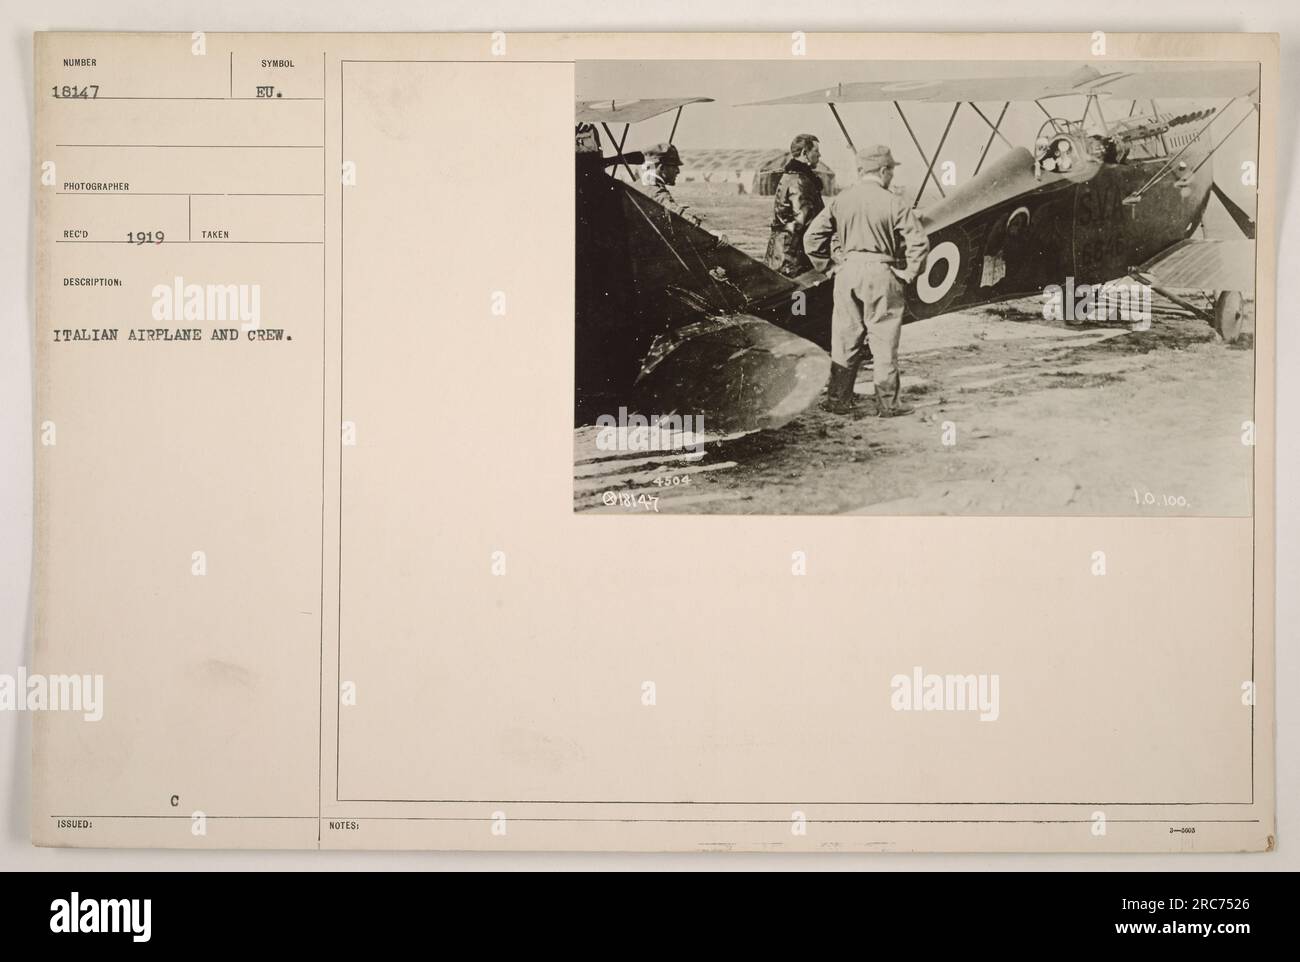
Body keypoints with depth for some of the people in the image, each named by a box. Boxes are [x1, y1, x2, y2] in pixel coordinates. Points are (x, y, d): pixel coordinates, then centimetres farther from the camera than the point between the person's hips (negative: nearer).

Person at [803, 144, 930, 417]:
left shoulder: (840, 201, 4)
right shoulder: (893, 203, -7)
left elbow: (812, 236, 4)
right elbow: (919, 241, -11)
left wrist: (828, 266, 12)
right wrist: (908, 274, 1)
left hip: (847, 272, 3)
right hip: (881, 273, -3)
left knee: (844, 340, 11)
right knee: (884, 341, 5)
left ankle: (838, 400, 14)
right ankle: (886, 403, 9)